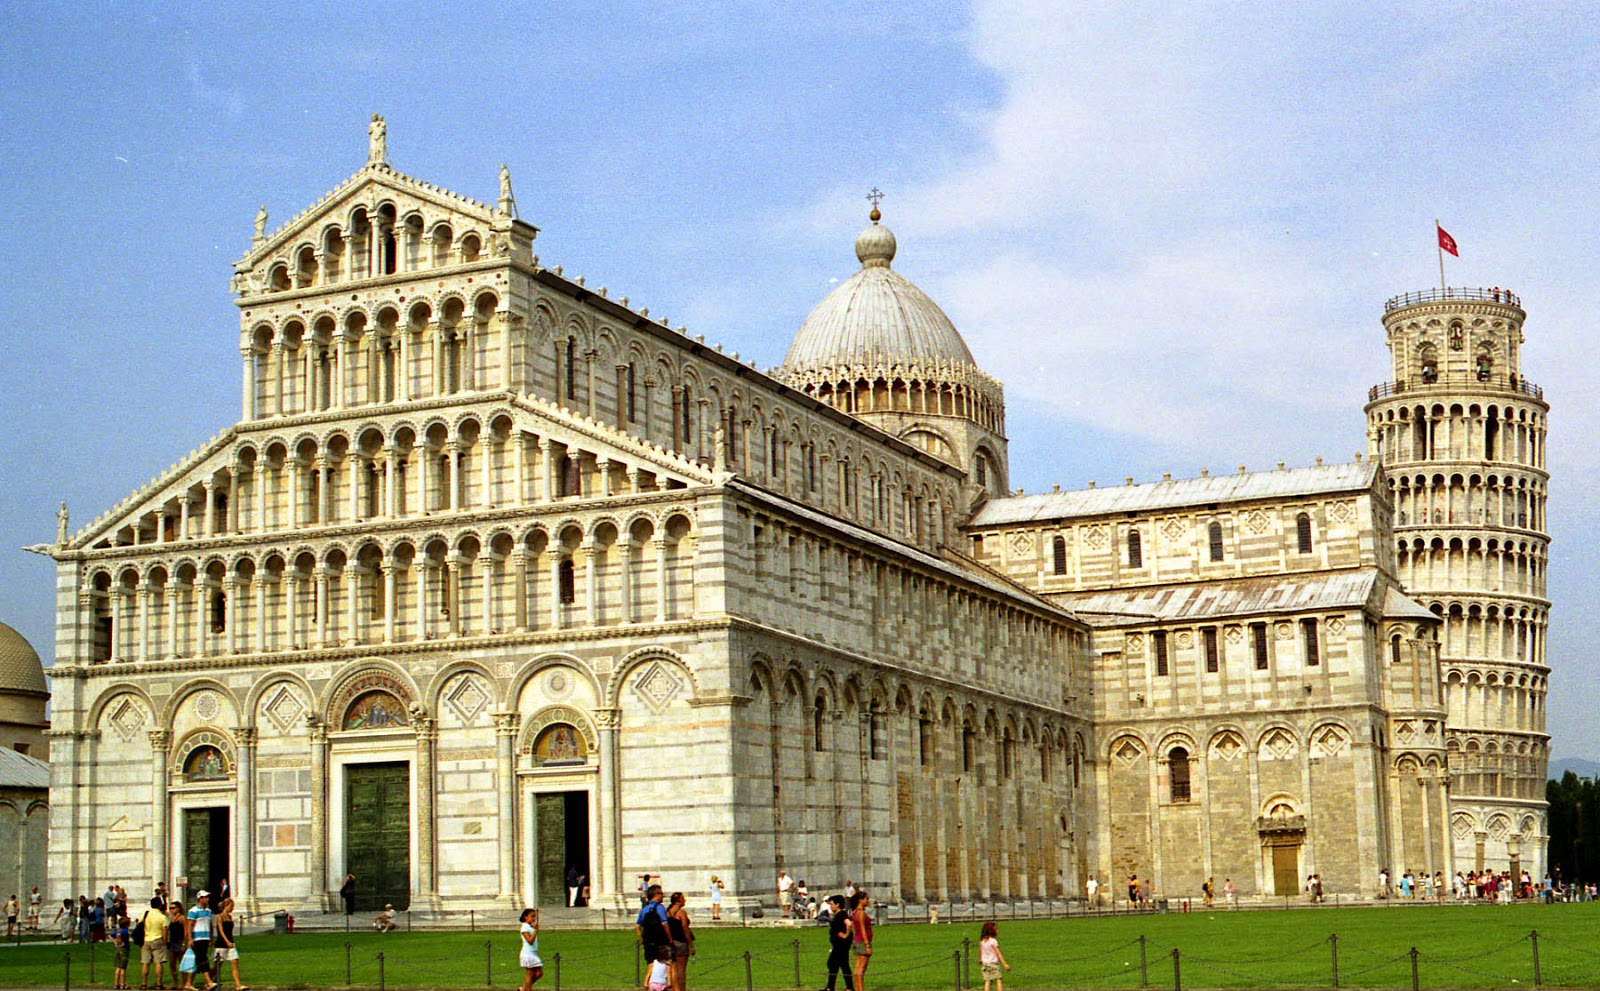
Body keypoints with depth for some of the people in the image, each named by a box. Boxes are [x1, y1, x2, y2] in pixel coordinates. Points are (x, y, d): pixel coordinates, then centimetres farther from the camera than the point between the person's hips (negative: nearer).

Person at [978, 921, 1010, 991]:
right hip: (993, 963, -6)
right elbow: (998, 954, -16)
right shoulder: (993, 941, -14)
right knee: (998, 980, -2)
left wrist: (980, 960, 35)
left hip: (984, 963, 6)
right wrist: (1004, 964, -15)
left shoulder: (982, 941, 4)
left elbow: (980, 951, 17)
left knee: (987, 981, 4)